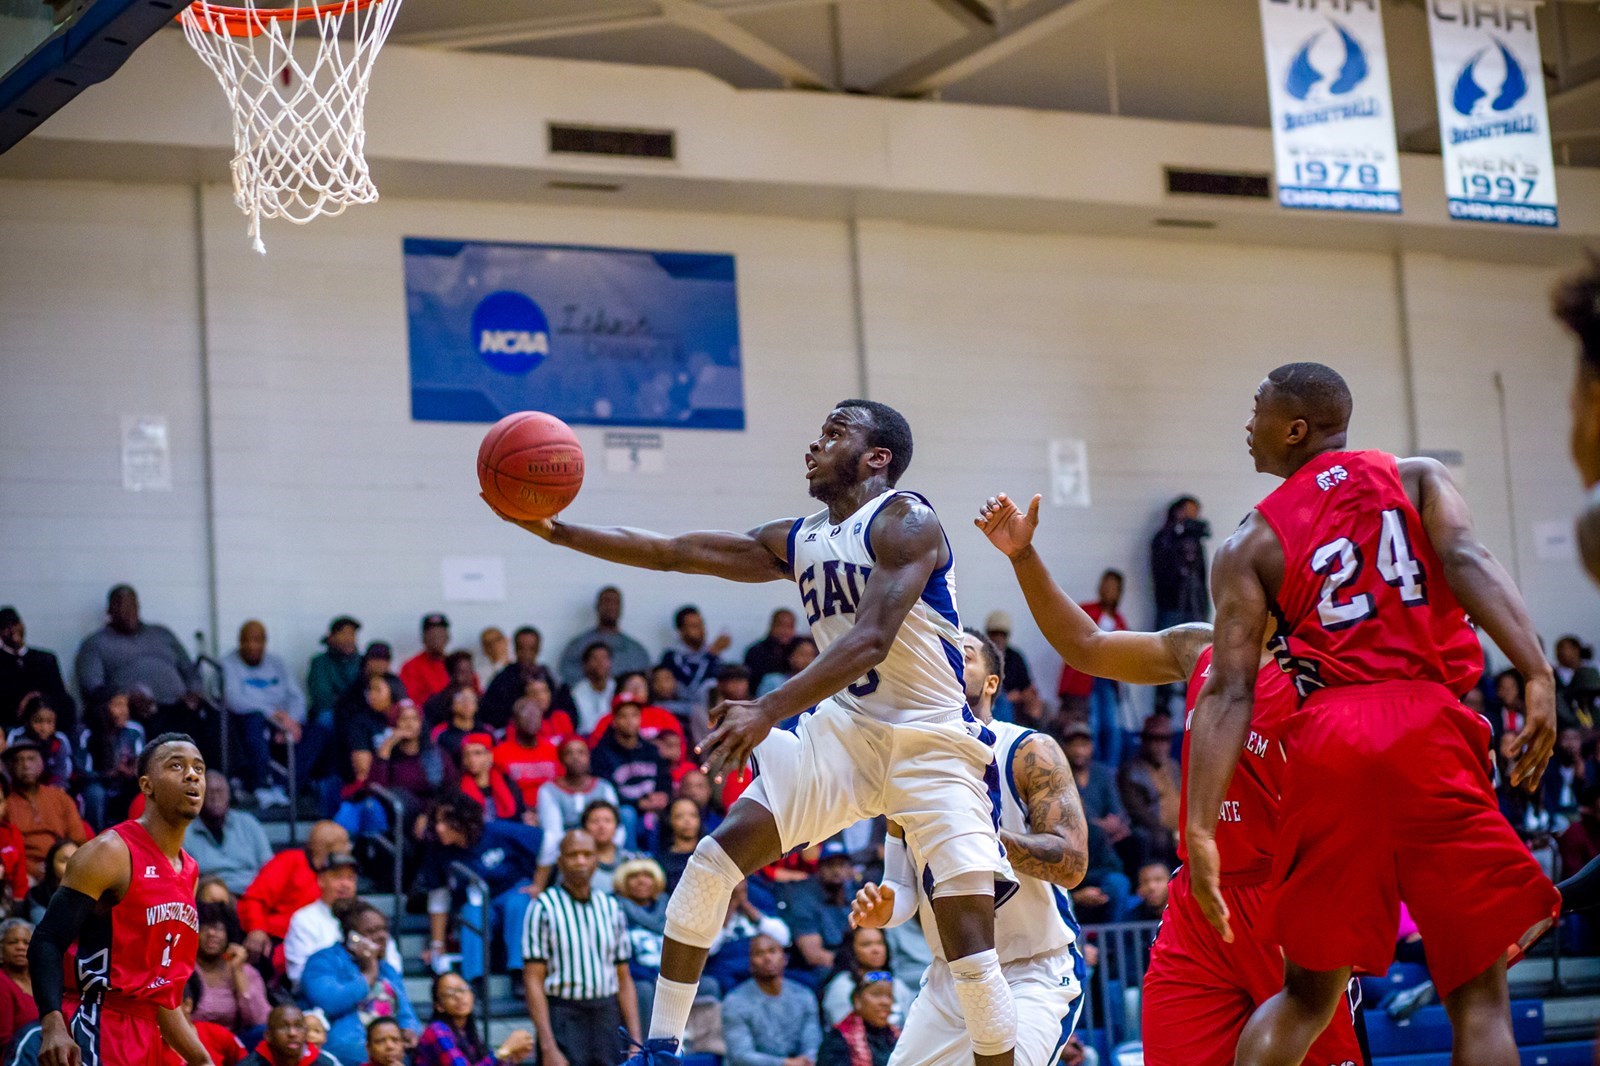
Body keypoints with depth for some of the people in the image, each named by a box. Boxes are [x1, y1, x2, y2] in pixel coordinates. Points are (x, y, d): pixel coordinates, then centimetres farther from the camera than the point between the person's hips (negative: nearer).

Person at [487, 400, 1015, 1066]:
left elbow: (871, 640, -27)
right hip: (844, 733, 7)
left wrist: (769, 711, -36)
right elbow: (670, 552, 10)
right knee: (714, 859, -4)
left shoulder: (904, 522, -13)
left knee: (971, 948, -15)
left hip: (931, 743, -7)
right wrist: (555, 531, 1)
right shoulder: (797, 542, 10)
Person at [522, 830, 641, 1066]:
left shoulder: (611, 908, 11)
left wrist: (635, 1044, 5)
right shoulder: (543, 908, -3)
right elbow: (533, 981, -7)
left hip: (608, 1019, 5)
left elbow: (624, 980, 13)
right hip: (563, 1019, -5)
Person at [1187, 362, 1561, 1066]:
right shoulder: (1419, 478, 15)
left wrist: (1200, 831, -3)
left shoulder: (1249, 546, 14)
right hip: (1427, 725, -1)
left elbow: (1229, 695, 2)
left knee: (1306, 994, 16)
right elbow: (1465, 561, -7)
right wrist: (1538, 673, -18)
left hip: (1327, 742, 2)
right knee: (1478, 994, 2)